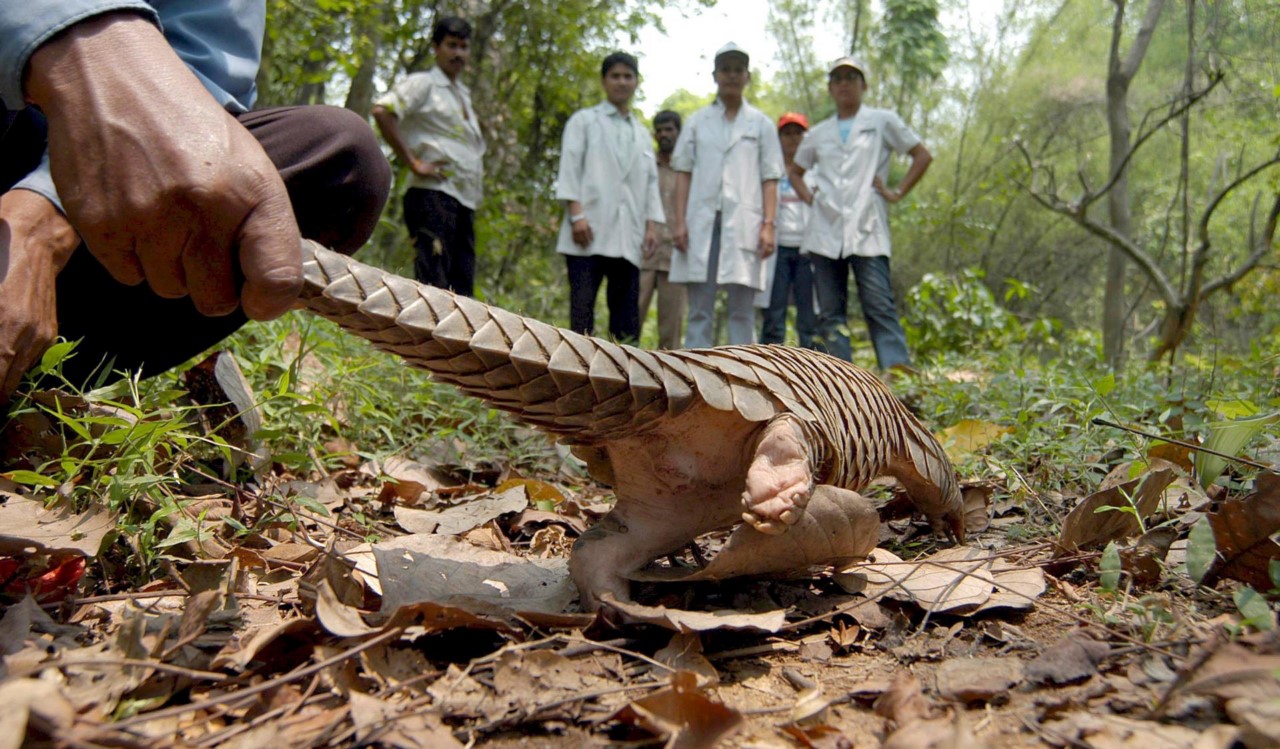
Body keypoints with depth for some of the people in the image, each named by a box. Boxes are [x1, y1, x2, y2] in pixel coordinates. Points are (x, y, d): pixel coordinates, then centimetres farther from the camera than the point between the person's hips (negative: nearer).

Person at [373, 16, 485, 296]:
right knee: (433, 284, -14)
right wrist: (413, 163, -15)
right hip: (433, 194, -8)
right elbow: (382, 111, -14)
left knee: (462, 287, 6)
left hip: (465, 199, 8)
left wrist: (478, 173, 17)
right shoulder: (422, 84, 1)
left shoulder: (463, 95, 25)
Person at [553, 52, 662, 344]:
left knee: (626, 307, 1)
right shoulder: (584, 120, 12)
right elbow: (570, 167, 2)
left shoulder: (642, 132, 23)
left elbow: (651, 180, 18)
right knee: (582, 303, -8)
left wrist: (652, 225, 5)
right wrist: (576, 213, -11)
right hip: (590, 229, -3)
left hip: (627, 234, 4)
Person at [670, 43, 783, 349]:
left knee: (742, 309, 0)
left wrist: (768, 225, -4)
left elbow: (769, 179, 7)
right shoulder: (697, 121, 14)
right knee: (699, 308, 0)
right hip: (701, 222, 1)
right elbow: (683, 173, 10)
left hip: (743, 224, -1)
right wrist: (680, 222, -1)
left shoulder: (761, 124, 12)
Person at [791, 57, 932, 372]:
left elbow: (922, 156, 10)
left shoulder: (883, 121, 10)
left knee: (879, 304, -14)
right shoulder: (818, 133, 18)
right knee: (830, 310, 0)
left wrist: (897, 192, 0)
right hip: (825, 231, 4)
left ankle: (898, 369, -19)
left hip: (867, 230, -3)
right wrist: (808, 197, 12)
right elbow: (795, 171, 31)